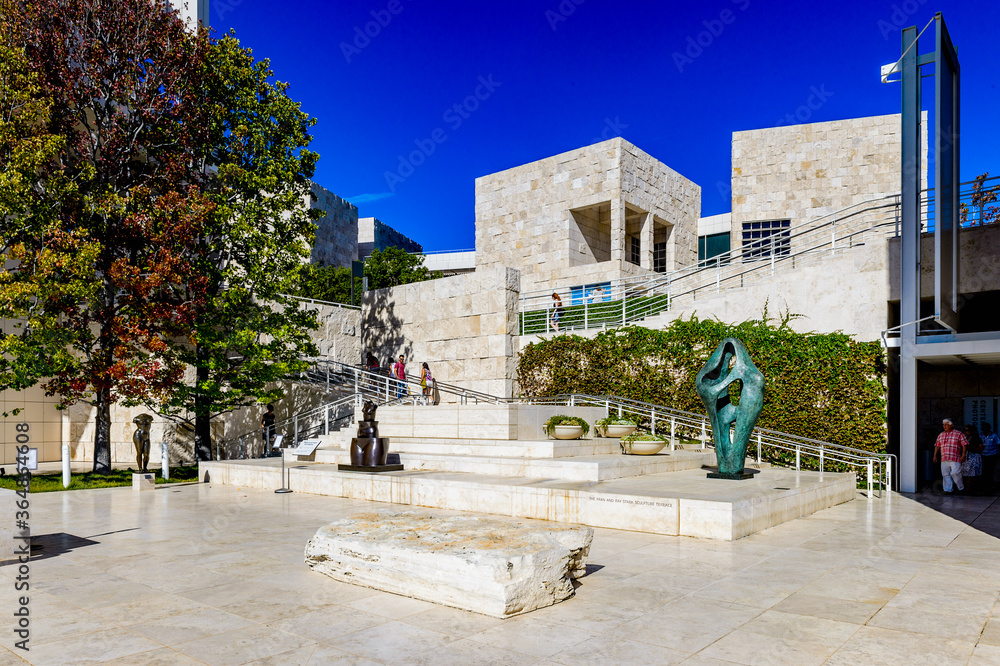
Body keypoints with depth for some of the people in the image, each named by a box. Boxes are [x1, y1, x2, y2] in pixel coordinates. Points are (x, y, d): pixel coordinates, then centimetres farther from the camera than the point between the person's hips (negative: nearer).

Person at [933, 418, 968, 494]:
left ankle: (961, 488, 8)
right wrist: (935, 456, 14)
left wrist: (963, 455, -11)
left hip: (955, 459, -5)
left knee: (955, 473, -12)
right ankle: (948, 489, 10)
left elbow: (964, 445, -2)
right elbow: (937, 446, 20)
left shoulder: (958, 434, 2)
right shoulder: (941, 435, 16)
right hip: (944, 459, 5)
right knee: (945, 474, 3)